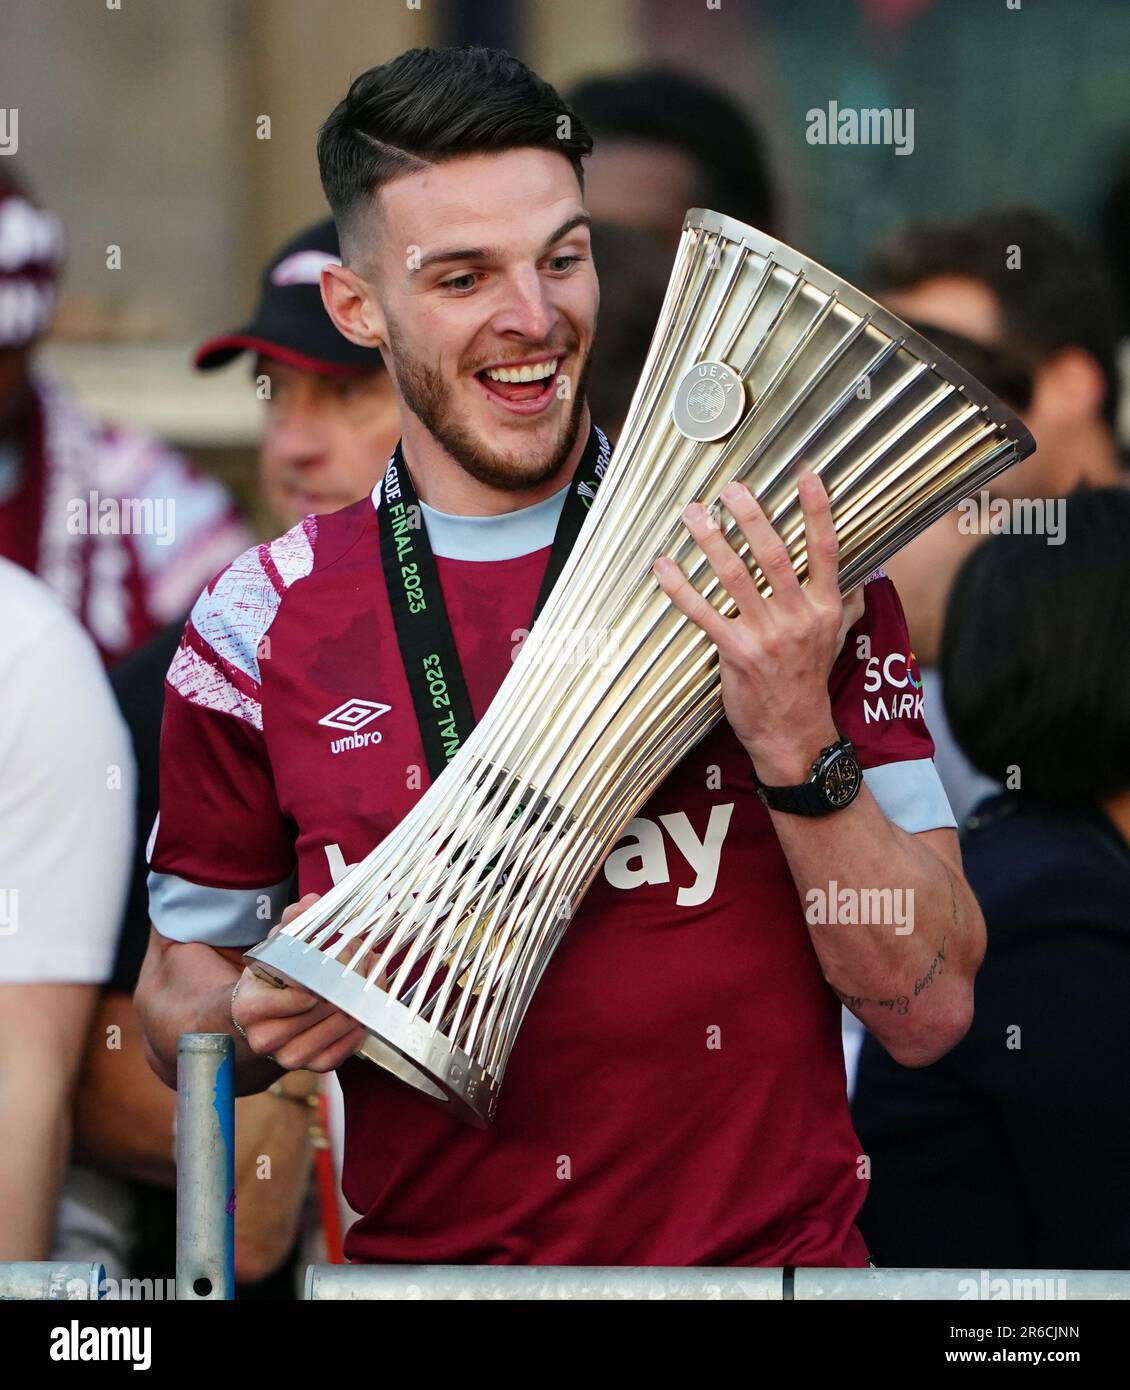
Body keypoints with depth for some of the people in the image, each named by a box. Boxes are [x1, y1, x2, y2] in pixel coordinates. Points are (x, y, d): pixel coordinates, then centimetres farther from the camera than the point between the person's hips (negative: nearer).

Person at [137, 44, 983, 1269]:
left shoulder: (788, 568, 3)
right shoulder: (266, 624, 5)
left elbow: (927, 1012, 0)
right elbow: (177, 996, 17)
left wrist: (797, 745, -13)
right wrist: (259, 1023, -4)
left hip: (771, 1258, -3)